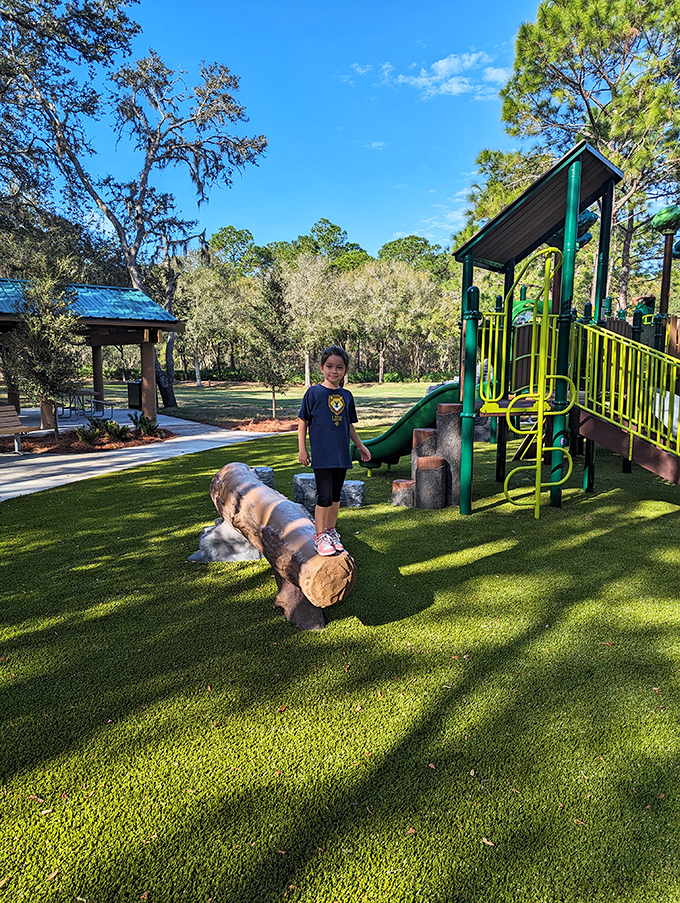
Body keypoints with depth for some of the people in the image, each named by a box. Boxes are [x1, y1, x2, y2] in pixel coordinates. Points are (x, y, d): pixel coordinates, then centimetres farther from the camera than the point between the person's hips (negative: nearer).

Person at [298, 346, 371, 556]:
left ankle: (331, 531, 28)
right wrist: (302, 449, -4)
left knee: (336, 495, 13)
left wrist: (360, 446, 19)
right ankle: (319, 535, 11)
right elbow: (303, 422, -1)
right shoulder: (314, 392, -4)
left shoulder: (346, 395, 9)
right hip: (322, 455, -5)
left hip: (341, 454, 5)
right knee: (324, 496, -4)